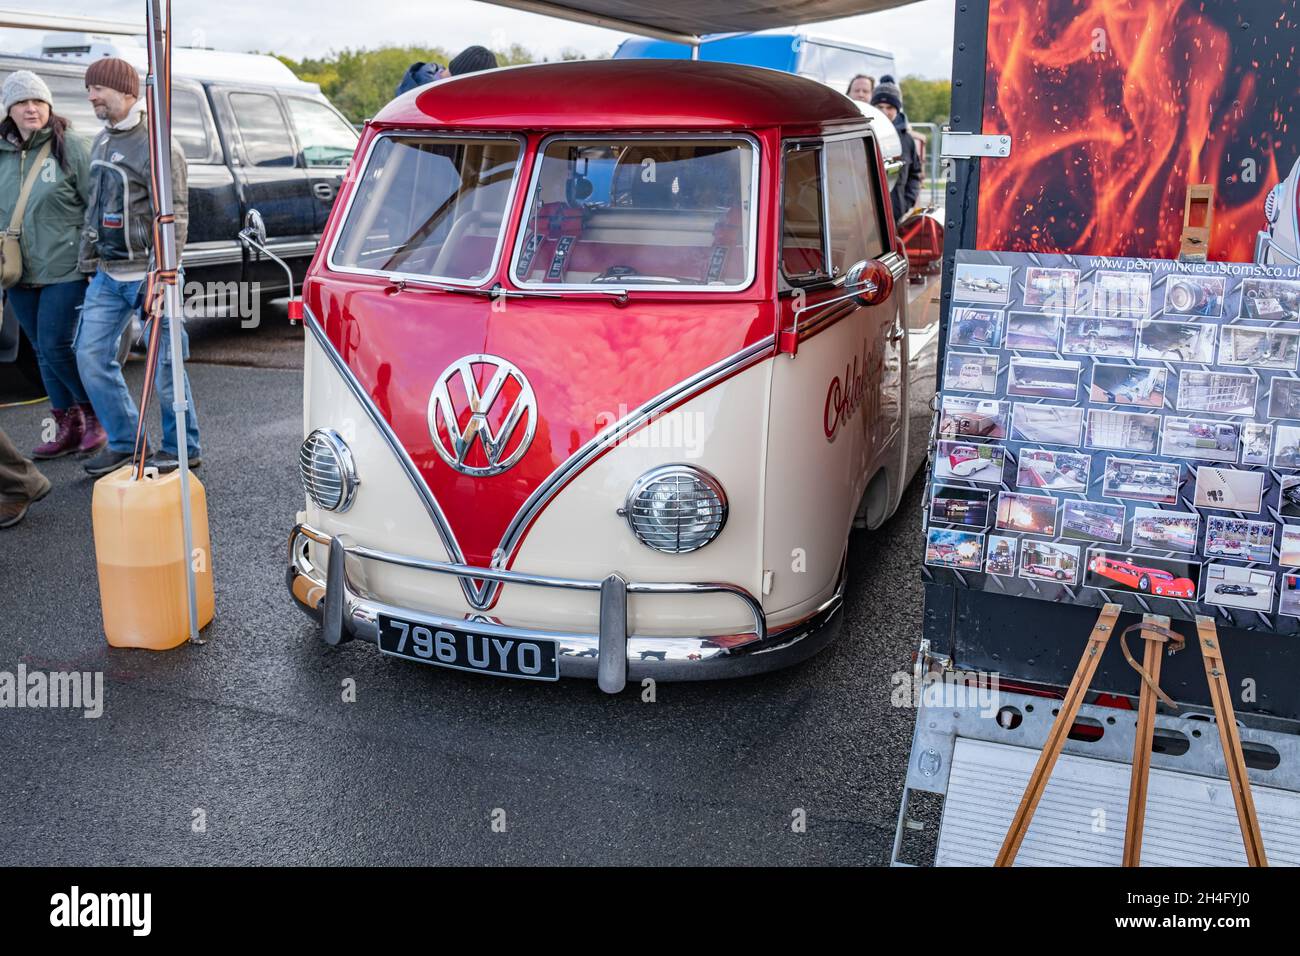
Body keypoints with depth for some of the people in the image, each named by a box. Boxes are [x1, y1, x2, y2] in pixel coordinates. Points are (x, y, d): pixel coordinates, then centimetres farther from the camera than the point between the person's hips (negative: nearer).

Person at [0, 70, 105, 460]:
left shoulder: (71, 146, -6)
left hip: (65, 269, -6)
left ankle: (96, 416, 12)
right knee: (43, 352, 10)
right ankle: (68, 428, 21)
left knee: (56, 347, -9)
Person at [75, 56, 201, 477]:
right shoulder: (102, 142, 15)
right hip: (109, 274, 8)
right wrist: (88, 261, 21)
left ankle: (182, 449, 11)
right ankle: (123, 442, 18)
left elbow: (173, 218, -16)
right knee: (91, 355, 6)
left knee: (163, 365, -2)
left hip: (148, 274, -8)